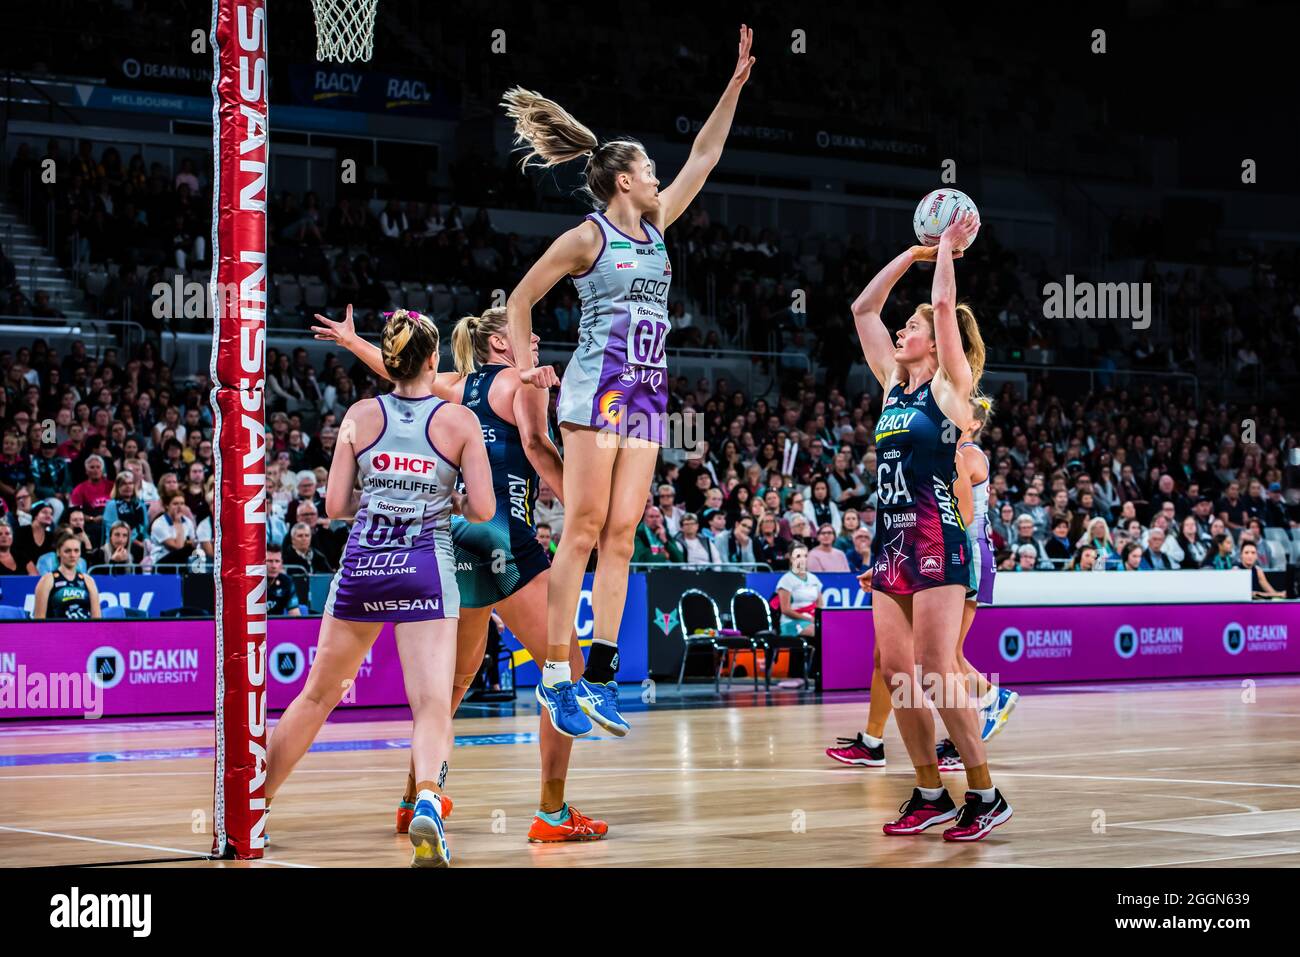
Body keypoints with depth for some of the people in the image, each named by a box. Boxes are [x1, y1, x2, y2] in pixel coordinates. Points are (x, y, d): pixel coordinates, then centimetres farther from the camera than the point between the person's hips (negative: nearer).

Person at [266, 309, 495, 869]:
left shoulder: (361, 416, 4)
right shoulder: (460, 420, -1)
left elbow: (335, 505, 5)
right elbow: (483, 509, -3)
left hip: (362, 564, 3)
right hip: (427, 568, -2)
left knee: (318, 695, 17)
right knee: (433, 705, -7)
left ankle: (252, 805, 28)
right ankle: (427, 801, -34)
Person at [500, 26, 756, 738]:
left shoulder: (656, 226, 15)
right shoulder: (588, 237, -2)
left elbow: (703, 157, 19)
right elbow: (520, 300, 4)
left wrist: (736, 83, 16)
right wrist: (525, 367, -3)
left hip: (648, 394, 7)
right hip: (598, 389, -7)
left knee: (621, 533, 1)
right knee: (584, 528, -11)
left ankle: (601, 668, 0)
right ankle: (554, 671, -12)